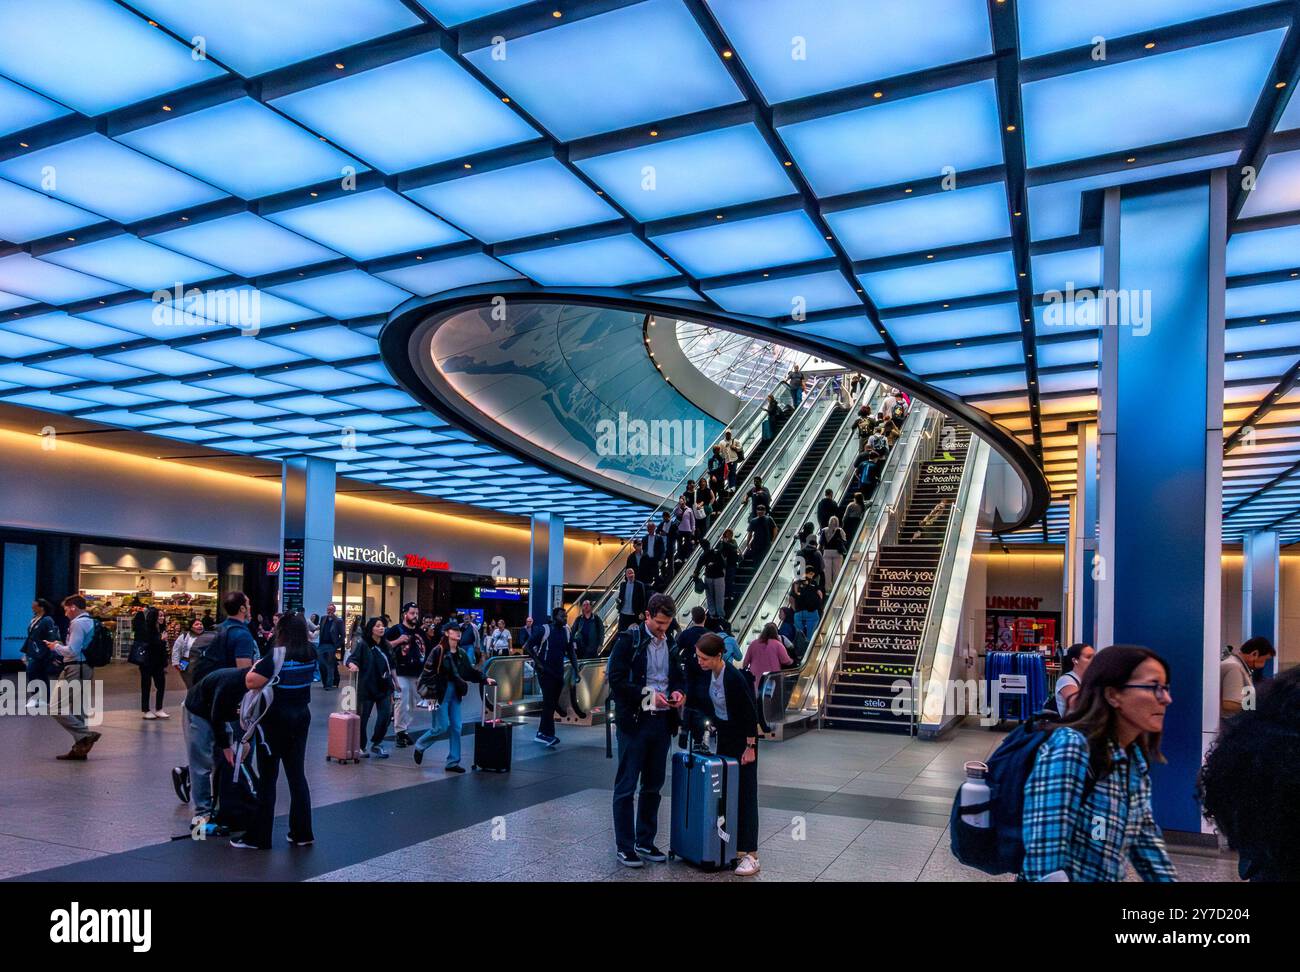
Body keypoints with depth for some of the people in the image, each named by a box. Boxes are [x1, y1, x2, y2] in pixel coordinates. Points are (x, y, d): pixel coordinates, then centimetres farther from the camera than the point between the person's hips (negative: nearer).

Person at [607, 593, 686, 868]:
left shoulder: (671, 644, 8)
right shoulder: (628, 639, -8)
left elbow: (678, 677, 18)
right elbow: (616, 680, -13)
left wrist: (678, 692, -4)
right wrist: (648, 694, -20)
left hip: (662, 721, 6)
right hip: (634, 721, -5)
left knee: (653, 785, 14)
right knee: (626, 786, 2)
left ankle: (645, 842, 26)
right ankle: (624, 846, 12)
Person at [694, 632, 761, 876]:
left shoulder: (734, 678, -28)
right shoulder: (708, 672, -5)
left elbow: (751, 713, -21)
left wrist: (750, 747, -17)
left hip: (742, 738, -8)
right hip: (724, 736, 8)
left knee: (744, 792, -6)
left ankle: (750, 855, -4)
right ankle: (730, 846, 19)